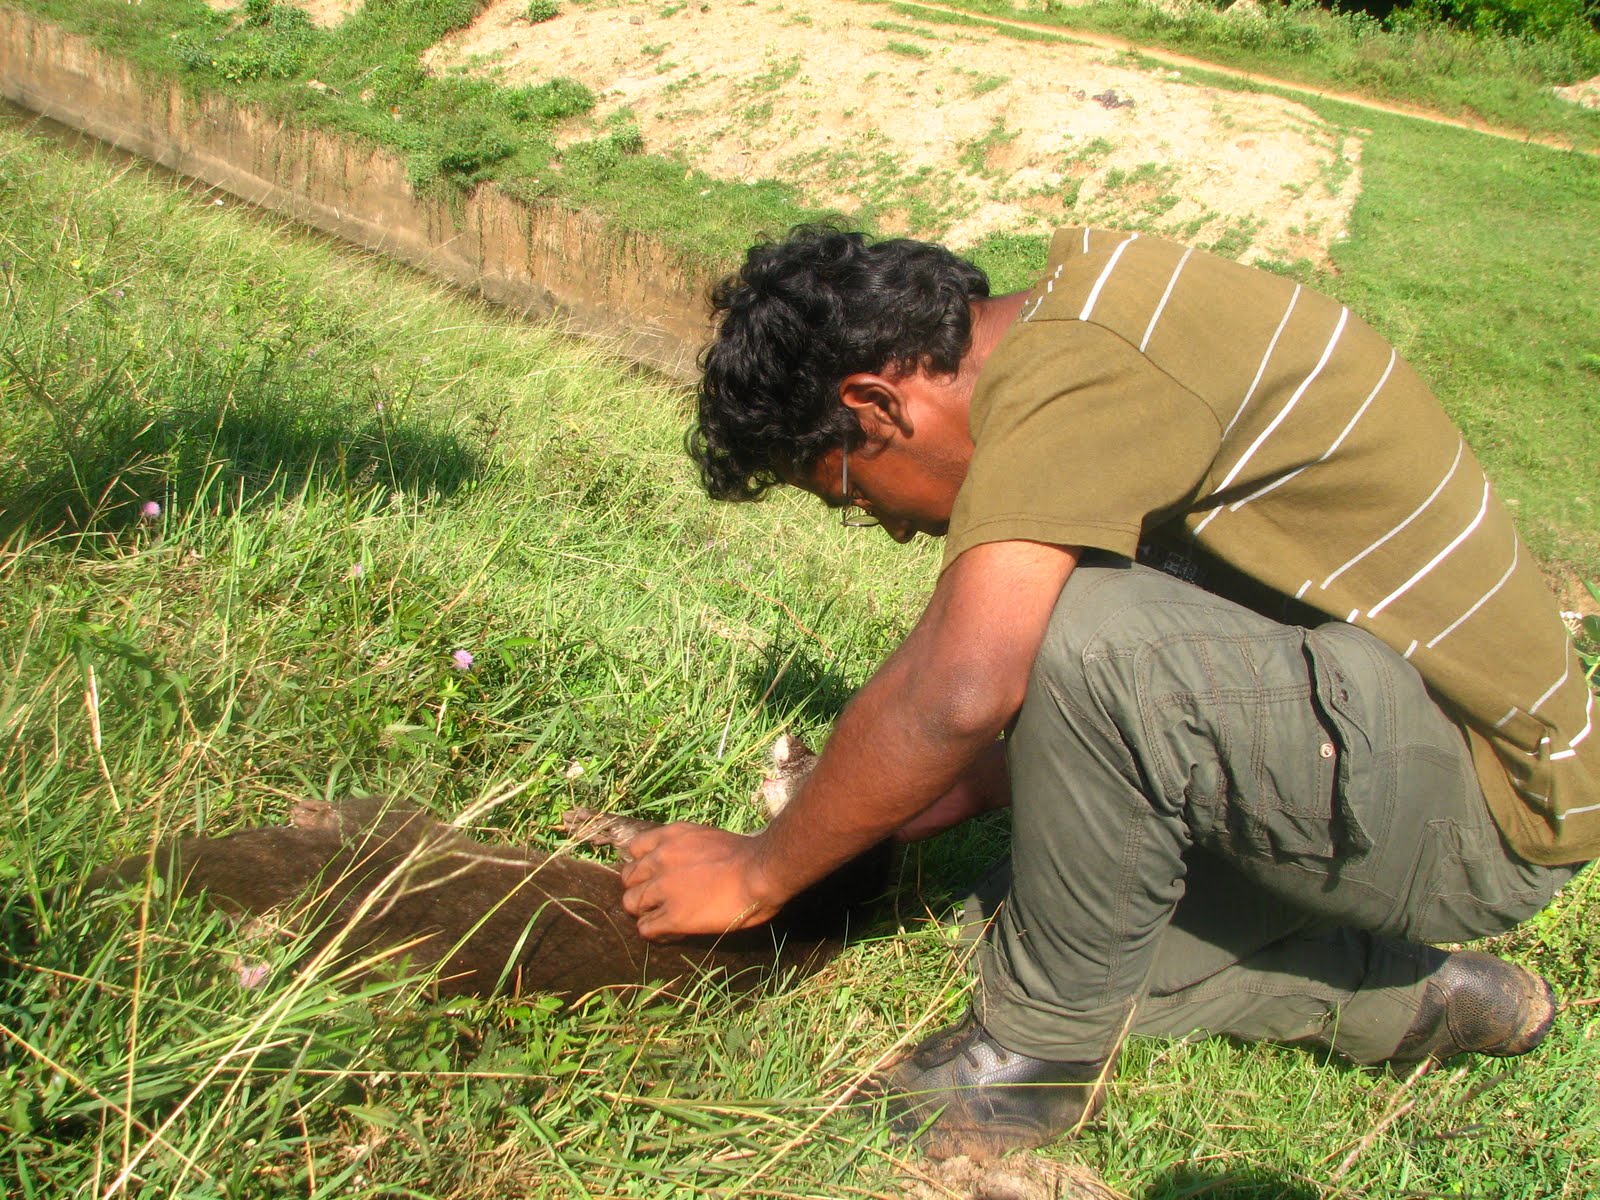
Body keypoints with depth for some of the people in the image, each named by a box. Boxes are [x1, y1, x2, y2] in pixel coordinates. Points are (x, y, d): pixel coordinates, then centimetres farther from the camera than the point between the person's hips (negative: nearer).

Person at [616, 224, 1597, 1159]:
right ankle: (1407, 995, 20)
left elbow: (960, 688, -33)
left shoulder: (1072, 356, -24)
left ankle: (1045, 1046, -8)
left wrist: (759, 874, -19)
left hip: (1484, 803, -9)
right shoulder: (1078, 330, 7)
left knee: (1092, 637, -30)